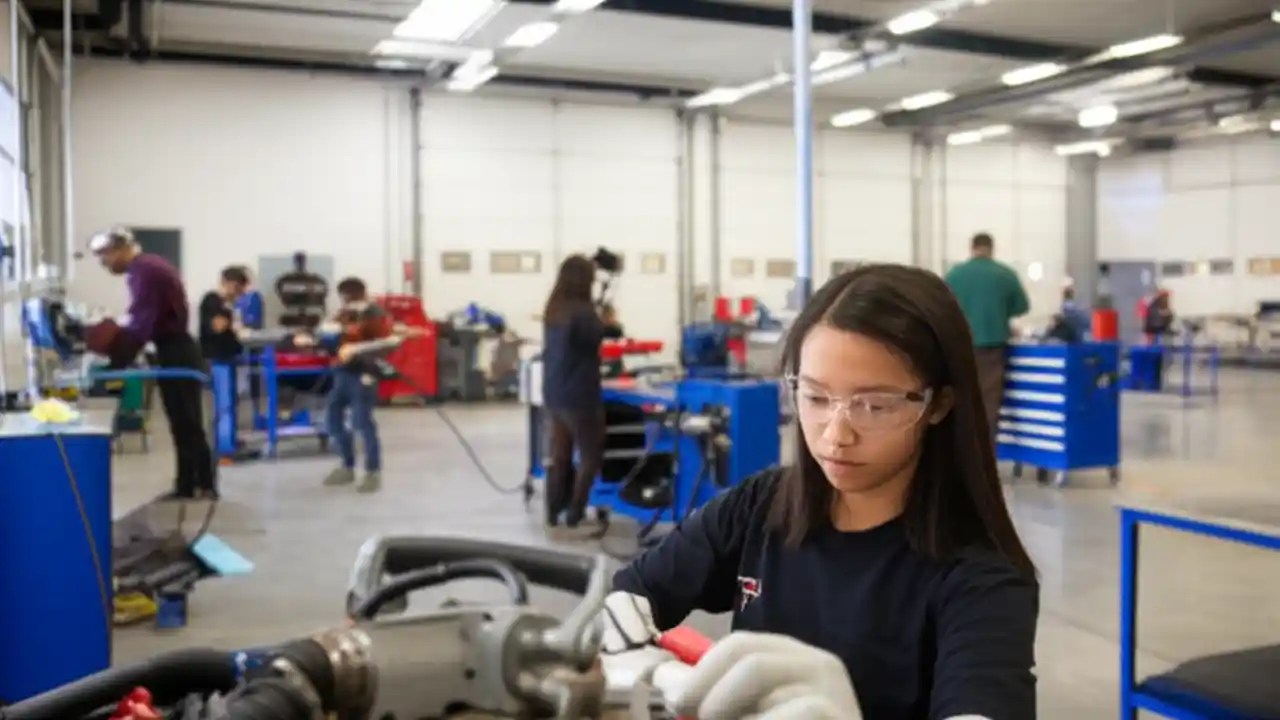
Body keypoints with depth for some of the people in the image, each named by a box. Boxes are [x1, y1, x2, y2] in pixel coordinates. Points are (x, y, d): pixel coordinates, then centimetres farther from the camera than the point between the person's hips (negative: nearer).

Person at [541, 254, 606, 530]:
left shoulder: (552, 311, 5)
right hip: (579, 396, -7)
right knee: (590, 459, 5)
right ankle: (573, 518, 4)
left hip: (553, 394, 7)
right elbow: (597, 338, -7)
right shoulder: (582, 313, -18)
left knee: (559, 458, 14)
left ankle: (553, 516, 18)